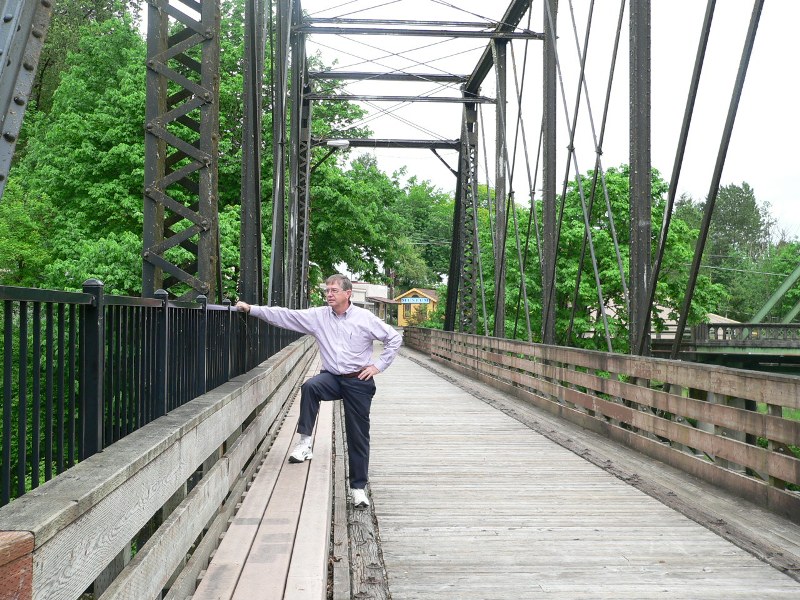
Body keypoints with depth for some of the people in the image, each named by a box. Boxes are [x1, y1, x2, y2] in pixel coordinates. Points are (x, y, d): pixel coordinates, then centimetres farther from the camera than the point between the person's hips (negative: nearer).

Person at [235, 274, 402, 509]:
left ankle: (358, 487, 12)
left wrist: (379, 365, -6)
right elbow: (285, 315, -4)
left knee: (358, 436, 1)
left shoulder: (365, 318, -7)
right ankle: (304, 441, -22)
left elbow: (394, 338, -1)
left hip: (359, 381, -2)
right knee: (309, 387, -32)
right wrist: (252, 309, -10)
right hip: (332, 377, 2)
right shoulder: (318, 316, -1)